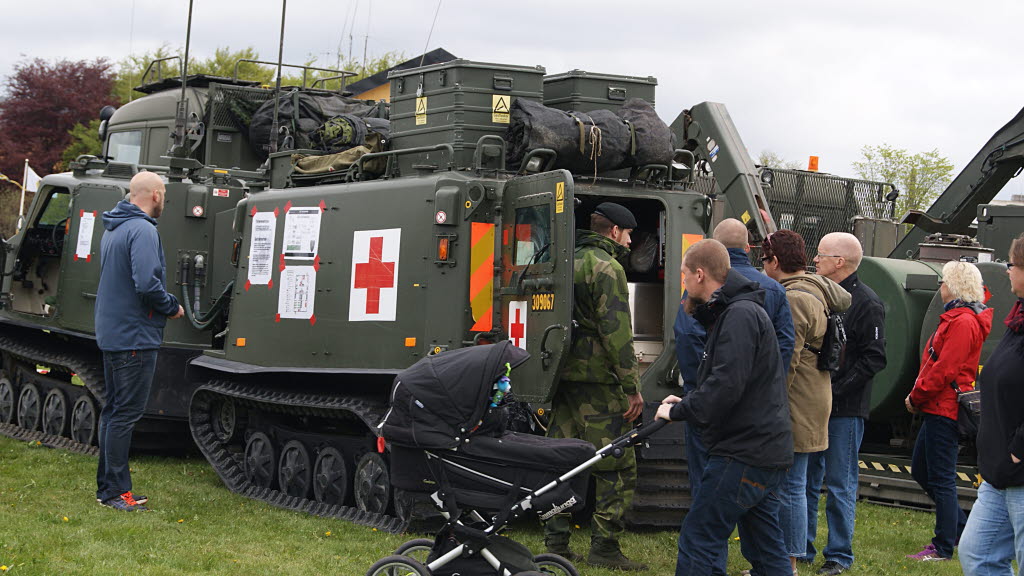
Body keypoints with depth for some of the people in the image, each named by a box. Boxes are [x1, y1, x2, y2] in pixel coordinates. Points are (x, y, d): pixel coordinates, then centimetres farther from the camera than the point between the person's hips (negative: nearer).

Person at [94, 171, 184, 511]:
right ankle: (116, 491, -3)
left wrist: (164, 306, 16)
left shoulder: (112, 229, 15)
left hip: (110, 333, 10)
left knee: (113, 410, 15)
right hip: (135, 337, -10)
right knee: (125, 413, -6)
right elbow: (147, 283, -27)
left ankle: (107, 487, 21)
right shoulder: (142, 231, -17)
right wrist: (171, 308, -10)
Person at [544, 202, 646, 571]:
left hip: (563, 374, 9)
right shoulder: (607, 267, -10)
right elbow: (616, 332, -17)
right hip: (596, 380, -9)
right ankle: (604, 549, -3)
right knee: (617, 468, -3)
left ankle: (556, 543, 16)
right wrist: (633, 387, -16)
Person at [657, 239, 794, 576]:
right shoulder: (738, 312, 19)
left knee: (696, 540, -7)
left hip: (745, 455, -11)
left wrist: (678, 411, -13)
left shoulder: (740, 315, -15)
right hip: (763, 452, 11)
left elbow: (727, 385, -24)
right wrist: (686, 404, 13)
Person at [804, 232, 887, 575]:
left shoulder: (866, 303, -10)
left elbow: (874, 358, -13)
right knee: (806, 480, 12)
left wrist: (837, 389, -17)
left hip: (844, 410, -7)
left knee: (840, 484, 0)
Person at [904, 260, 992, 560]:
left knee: (941, 479, -4)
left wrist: (916, 396, -12)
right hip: (938, 409, 11)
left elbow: (945, 369, -21)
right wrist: (919, 395, 13)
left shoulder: (963, 322, -17)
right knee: (920, 470, 17)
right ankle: (963, 530, 24)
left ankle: (944, 547, 4)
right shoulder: (956, 318, 17)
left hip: (944, 409, -11)